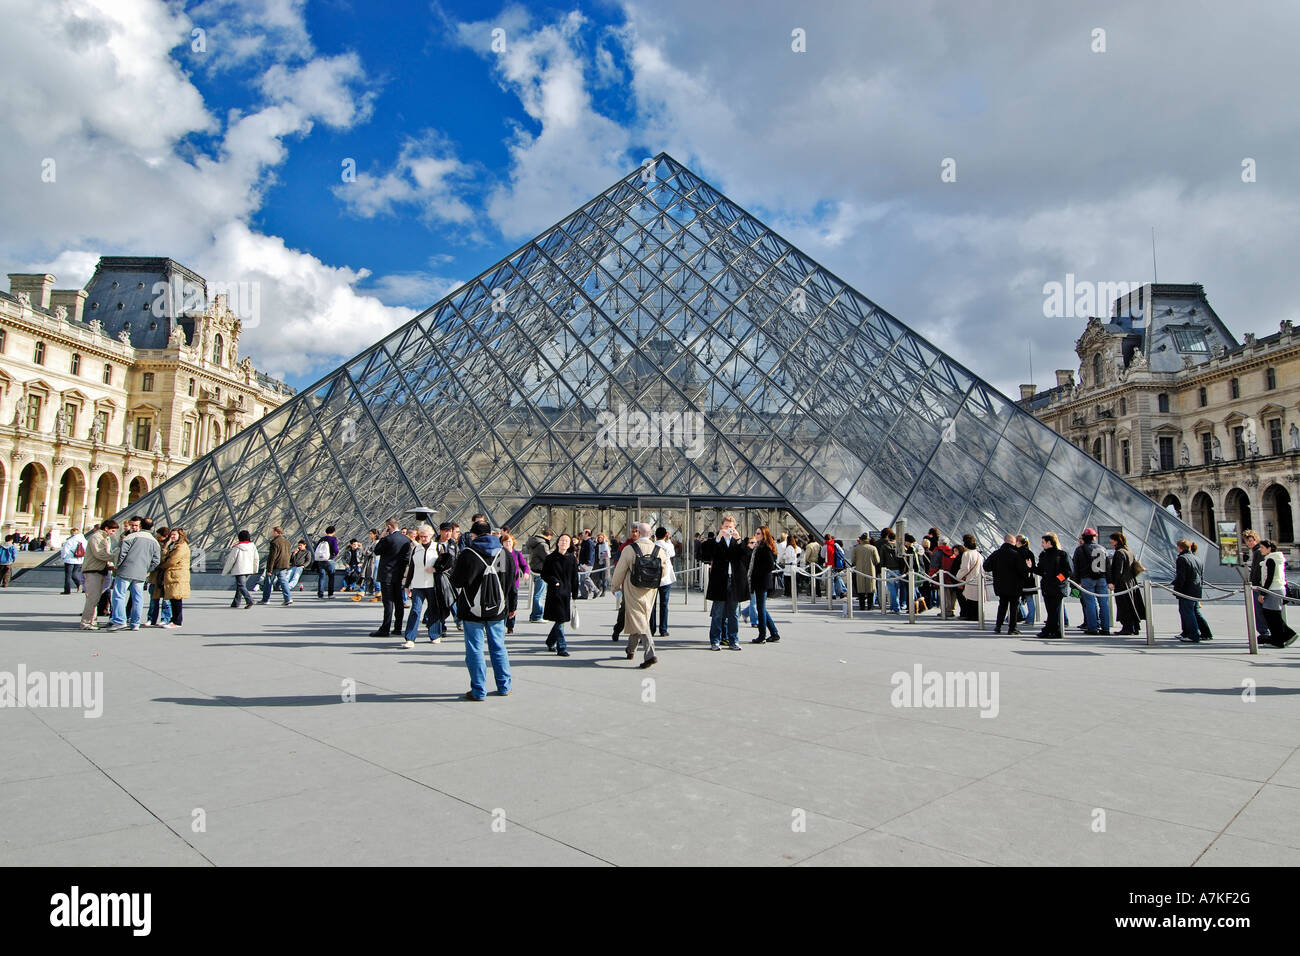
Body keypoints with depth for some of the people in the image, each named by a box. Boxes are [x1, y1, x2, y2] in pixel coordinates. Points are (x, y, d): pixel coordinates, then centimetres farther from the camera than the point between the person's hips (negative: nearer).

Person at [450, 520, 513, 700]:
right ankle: (504, 687, 20)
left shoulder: (467, 553, -10)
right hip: (497, 609, 4)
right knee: (498, 647, 13)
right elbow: (510, 581, 9)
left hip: (472, 609, -4)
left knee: (475, 649, 4)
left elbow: (456, 581, -6)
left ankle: (478, 691, 6)